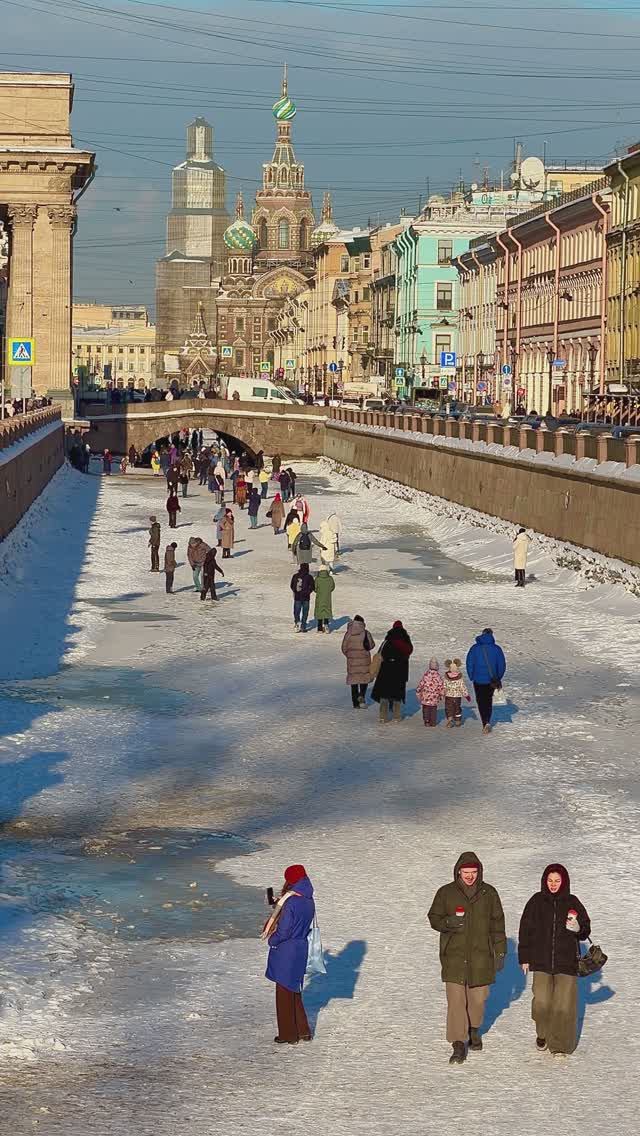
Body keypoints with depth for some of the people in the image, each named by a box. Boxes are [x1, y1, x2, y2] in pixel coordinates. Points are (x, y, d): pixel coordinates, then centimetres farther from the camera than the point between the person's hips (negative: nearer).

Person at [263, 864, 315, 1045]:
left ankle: (288, 1035, 14)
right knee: (295, 991, 21)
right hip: (301, 950, 8)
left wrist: (271, 940, -2)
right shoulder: (309, 902, 1)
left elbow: (283, 932, -22)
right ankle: (303, 1031, 26)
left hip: (285, 952, -8)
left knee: (284, 993, 6)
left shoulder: (291, 903, -23)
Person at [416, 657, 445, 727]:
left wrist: (418, 692, 7)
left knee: (426, 709, 9)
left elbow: (421, 684, -6)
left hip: (426, 696, -1)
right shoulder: (438, 676, -7)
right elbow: (441, 686, -2)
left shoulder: (426, 674, -10)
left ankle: (426, 721, 6)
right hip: (434, 697, 1)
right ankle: (433, 722, 10)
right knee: (433, 709, 11)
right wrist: (441, 695, 11)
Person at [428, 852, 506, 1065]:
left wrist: (500, 951, 6)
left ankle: (474, 1030, 39)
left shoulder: (489, 893, 4)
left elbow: (497, 924, 9)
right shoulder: (446, 893, 1)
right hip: (454, 957, -1)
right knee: (456, 1000, -8)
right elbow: (434, 917, 8)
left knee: (478, 998, 11)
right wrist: (448, 922, -14)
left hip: (481, 957, 1)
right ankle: (458, 1045, -4)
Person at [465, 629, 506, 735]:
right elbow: (502, 665, 0)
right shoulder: (496, 649, -3)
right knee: (488, 701, 17)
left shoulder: (474, 648, -5)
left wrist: (472, 677, 9)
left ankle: (485, 723, -3)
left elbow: (469, 664, -3)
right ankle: (487, 722, 4)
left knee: (481, 702, 9)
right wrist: (498, 678, 13)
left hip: (478, 680, -1)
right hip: (491, 681, 1)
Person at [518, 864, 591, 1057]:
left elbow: (586, 930, 9)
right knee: (541, 1001, -9)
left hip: (567, 962, 0)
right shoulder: (536, 902, 2)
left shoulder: (572, 903, 3)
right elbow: (525, 930, 6)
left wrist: (578, 929, -14)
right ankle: (542, 1034, 18)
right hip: (541, 962, 0)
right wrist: (524, 958, 4)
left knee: (564, 1004, -4)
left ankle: (560, 1044, 9)